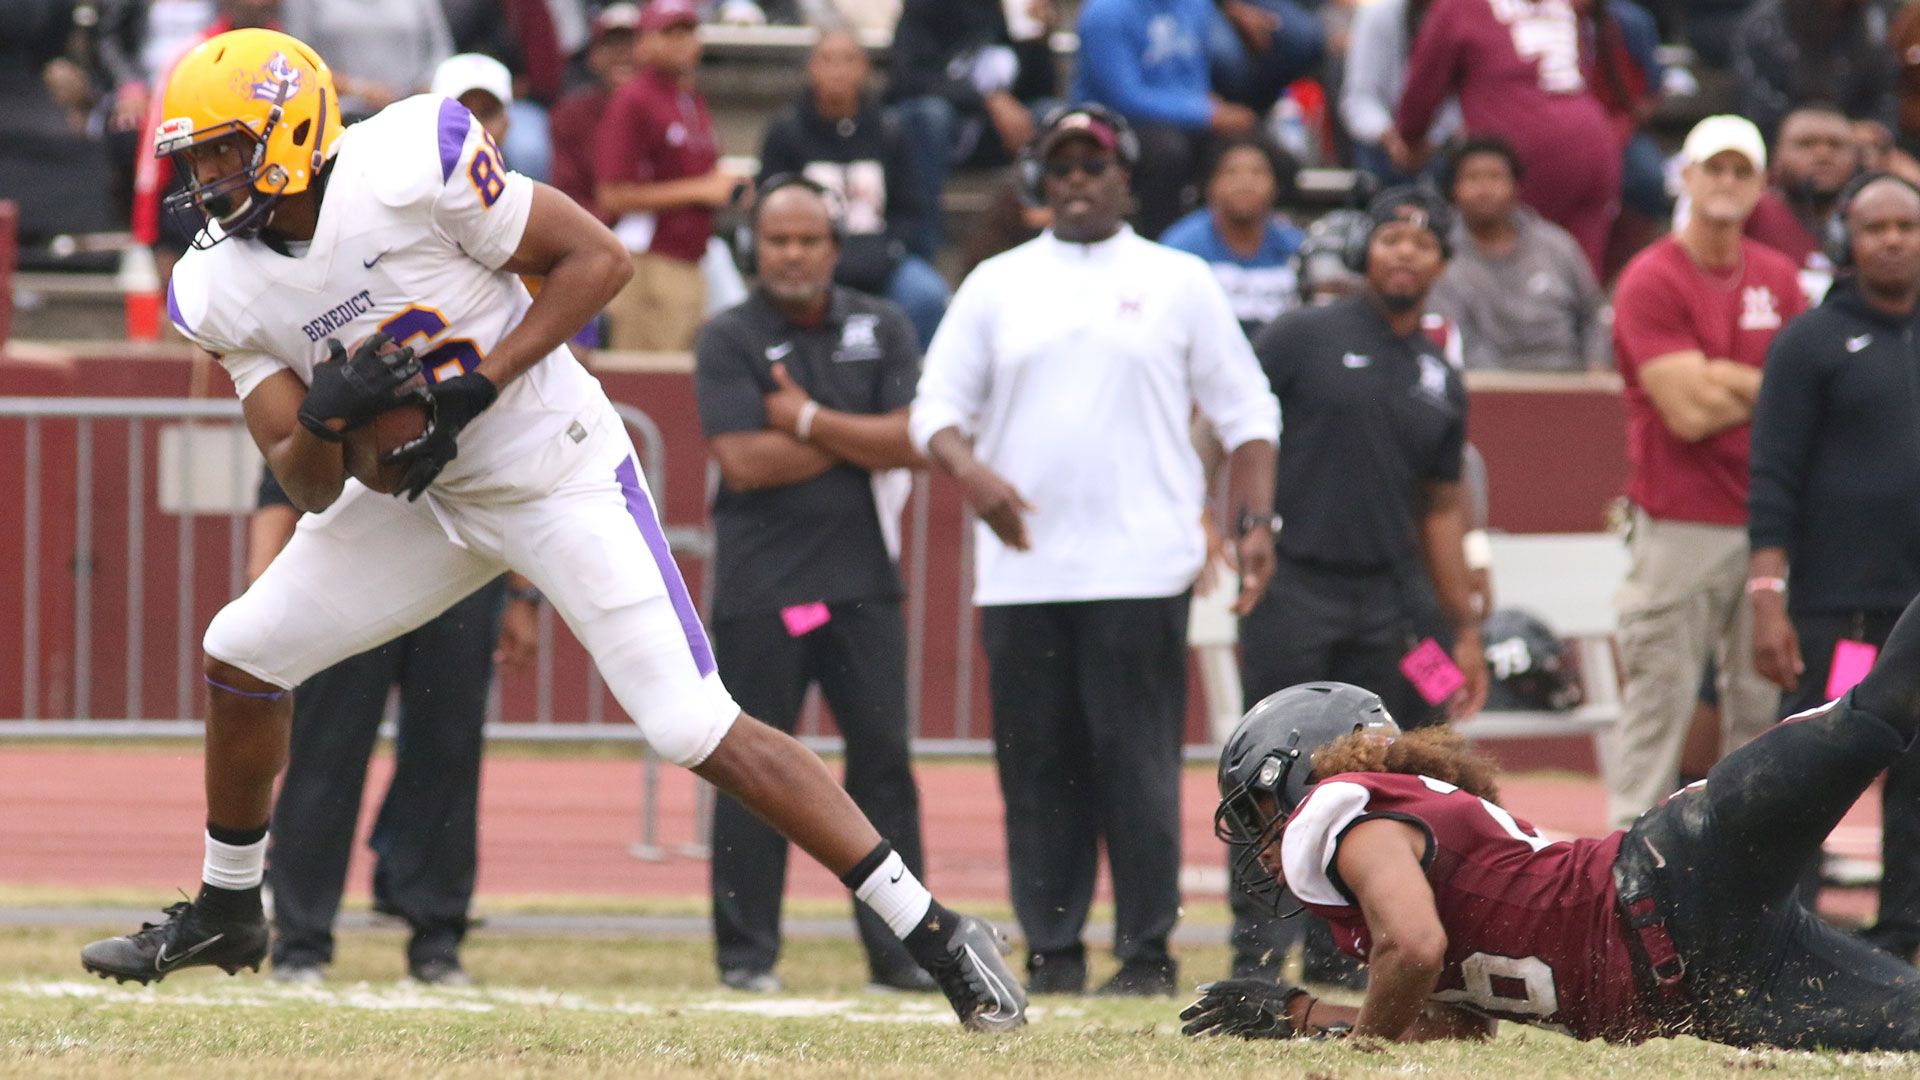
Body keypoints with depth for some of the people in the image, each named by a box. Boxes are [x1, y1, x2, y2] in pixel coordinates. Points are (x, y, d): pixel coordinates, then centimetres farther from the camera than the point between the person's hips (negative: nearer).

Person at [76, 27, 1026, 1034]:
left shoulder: (409, 167, -24)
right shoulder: (223, 289, -6)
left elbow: (596, 258, -17)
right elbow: (310, 489, -5)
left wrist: (477, 389, -25)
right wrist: (321, 421, -28)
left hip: (558, 477, -7)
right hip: (428, 494, 7)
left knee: (697, 731, -14)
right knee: (242, 651, 6)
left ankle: (930, 928, -10)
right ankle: (226, 912, 29)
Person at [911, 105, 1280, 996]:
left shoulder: (1178, 282, 10)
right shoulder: (996, 285, 14)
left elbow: (1247, 413, 10)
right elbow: (936, 405, 10)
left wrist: (1255, 521, -3)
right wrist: (967, 469, -12)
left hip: (1140, 567, -2)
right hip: (1022, 568, 2)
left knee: (1138, 760, -7)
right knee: (1037, 766, 1)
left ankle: (1147, 952, -4)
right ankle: (1051, 950, 6)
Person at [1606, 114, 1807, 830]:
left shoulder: (1779, 281, 12)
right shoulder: (1651, 281, -7)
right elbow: (1689, 411, -14)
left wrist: (1723, 381, -8)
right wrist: (1768, 388, -1)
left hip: (1767, 523, 5)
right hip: (1681, 524, -5)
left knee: (1764, 701, 6)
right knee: (1659, 697, -5)